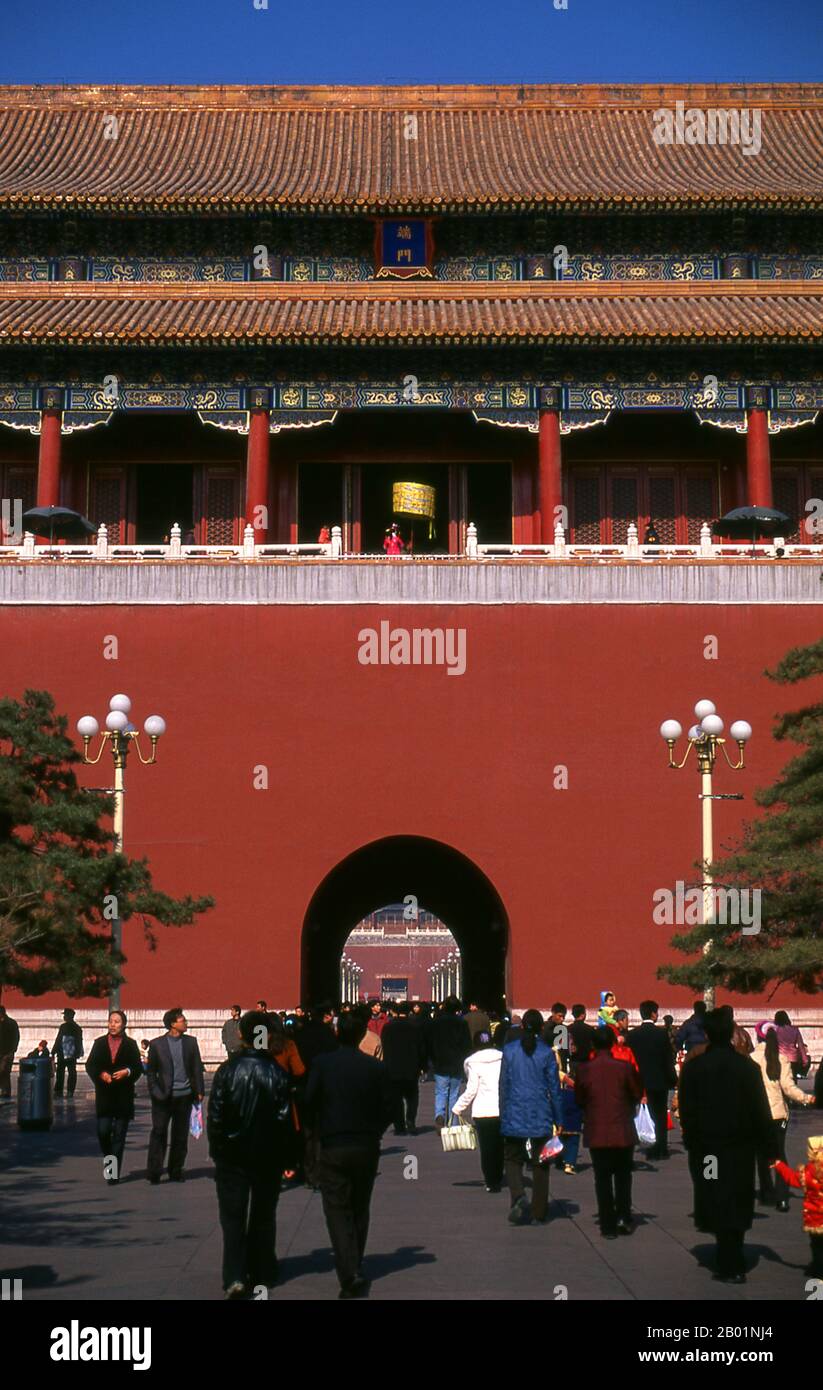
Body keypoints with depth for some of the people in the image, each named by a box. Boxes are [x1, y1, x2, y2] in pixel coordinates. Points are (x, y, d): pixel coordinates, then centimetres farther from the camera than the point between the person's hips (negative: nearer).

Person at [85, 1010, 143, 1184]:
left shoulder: (130, 1045, 3)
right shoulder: (99, 1043, 8)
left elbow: (138, 1068, 2)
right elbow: (90, 1066, 5)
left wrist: (127, 1072, -17)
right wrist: (101, 1074, -12)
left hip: (124, 1096, -1)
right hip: (104, 1095, 1)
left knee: (119, 1134, 0)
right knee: (103, 1132, -4)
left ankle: (114, 1172, 5)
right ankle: (109, 1160, 23)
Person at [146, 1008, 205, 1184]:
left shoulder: (191, 1042, 6)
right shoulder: (156, 1044, -1)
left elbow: (197, 1068, 8)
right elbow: (151, 1071, 4)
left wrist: (199, 1091, 3)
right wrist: (155, 1092, -5)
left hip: (184, 1096, 3)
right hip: (164, 1097, -3)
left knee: (180, 1136, 8)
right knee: (159, 1133, -3)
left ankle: (176, 1171, 18)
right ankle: (154, 1173, 2)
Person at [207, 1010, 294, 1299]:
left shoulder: (227, 1070, -8)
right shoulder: (277, 1073, -9)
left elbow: (215, 1115, -7)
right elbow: (285, 1117, -8)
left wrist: (217, 1150, 3)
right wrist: (284, 1156, 2)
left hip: (232, 1155, -1)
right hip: (268, 1155, 1)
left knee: (233, 1216, 3)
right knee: (263, 1216, 15)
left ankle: (235, 1277, -11)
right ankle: (261, 1274, 21)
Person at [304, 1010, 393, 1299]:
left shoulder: (322, 1063, -7)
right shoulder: (375, 1067, -4)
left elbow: (309, 1102, -7)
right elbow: (387, 1108, -2)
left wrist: (319, 1130, 9)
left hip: (333, 1148, -2)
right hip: (367, 1148, 2)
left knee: (338, 1211, 0)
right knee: (360, 1210, 17)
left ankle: (351, 1276, -14)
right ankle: (355, 1267, 28)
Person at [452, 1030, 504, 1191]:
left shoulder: (474, 1063, -2)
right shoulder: (503, 1059, 6)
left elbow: (471, 1090, -5)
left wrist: (457, 1108, 4)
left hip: (482, 1111, -3)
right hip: (503, 1110, 3)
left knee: (486, 1148, 3)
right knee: (499, 1146, 14)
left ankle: (491, 1182, 0)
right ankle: (497, 1180, 18)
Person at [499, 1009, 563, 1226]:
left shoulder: (509, 1050, -3)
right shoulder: (546, 1053, -5)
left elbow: (503, 1085, 2)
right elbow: (554, 1087, 0)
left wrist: (503, 1114, 11)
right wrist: (558, 1119, 8)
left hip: (514, 1116, 0)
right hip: (541, 1117, 0)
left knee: (512, 1159, 10)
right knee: (540, 1163, 10)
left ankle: (518, 1196, -15)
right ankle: (538, 1211, 13)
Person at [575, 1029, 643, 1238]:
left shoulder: (584, 1070, -6)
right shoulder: (624, 1067, -9)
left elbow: (579, 1099, 4)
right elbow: (637, 1094, 2)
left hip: (596, 1132, 0)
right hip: (622, 1131, 0)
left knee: (602, 1178, 7)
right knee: (623, 1174, 17)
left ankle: (608, 1226, 7)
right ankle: (623, 1216, 6)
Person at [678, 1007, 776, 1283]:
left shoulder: (692, 1068, -6)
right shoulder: (748, 1067, -7)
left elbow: (686, 1112, -3)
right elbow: (761, 1112, -5)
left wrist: (691, 1143, 6)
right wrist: (769, 1147, 1)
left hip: (706, 1149, 0)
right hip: (740, 1148, 0)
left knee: (717, 1205, 7)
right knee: (735, 1206, 10)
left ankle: (730, 1264, 10)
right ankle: (730, 1265, 14)